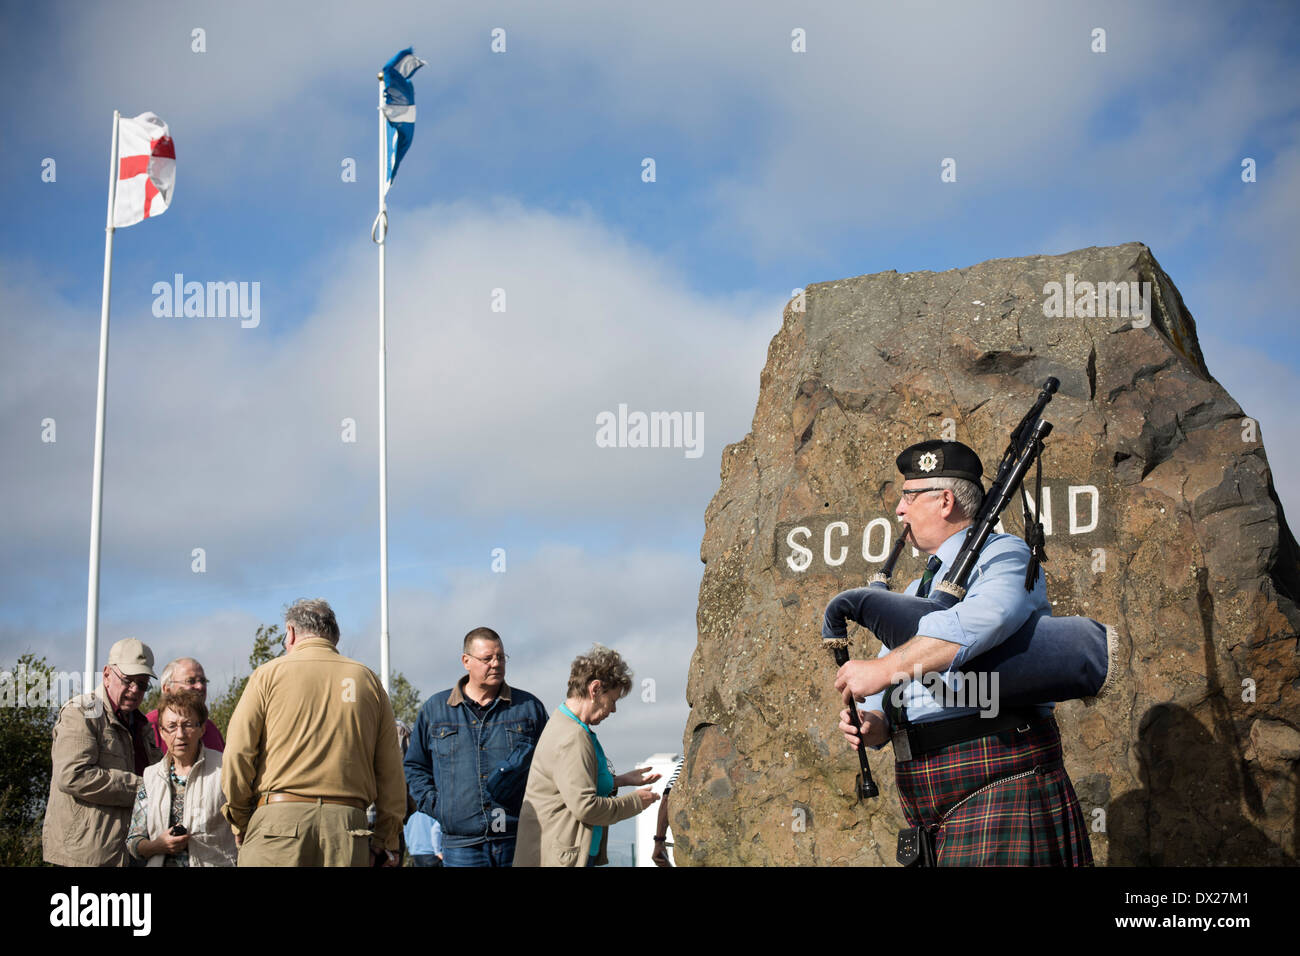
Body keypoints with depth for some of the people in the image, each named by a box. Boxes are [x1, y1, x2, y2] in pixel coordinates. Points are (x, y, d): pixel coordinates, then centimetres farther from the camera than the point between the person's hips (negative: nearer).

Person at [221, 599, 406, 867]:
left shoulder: (269, 674, 6)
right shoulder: (367, 679, 14)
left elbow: (237, 755, -1)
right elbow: (390, 771, 10)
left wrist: (240, 822, 11)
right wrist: (386, 840, 15)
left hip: (277, 823, -2)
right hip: (347, 825, 2)